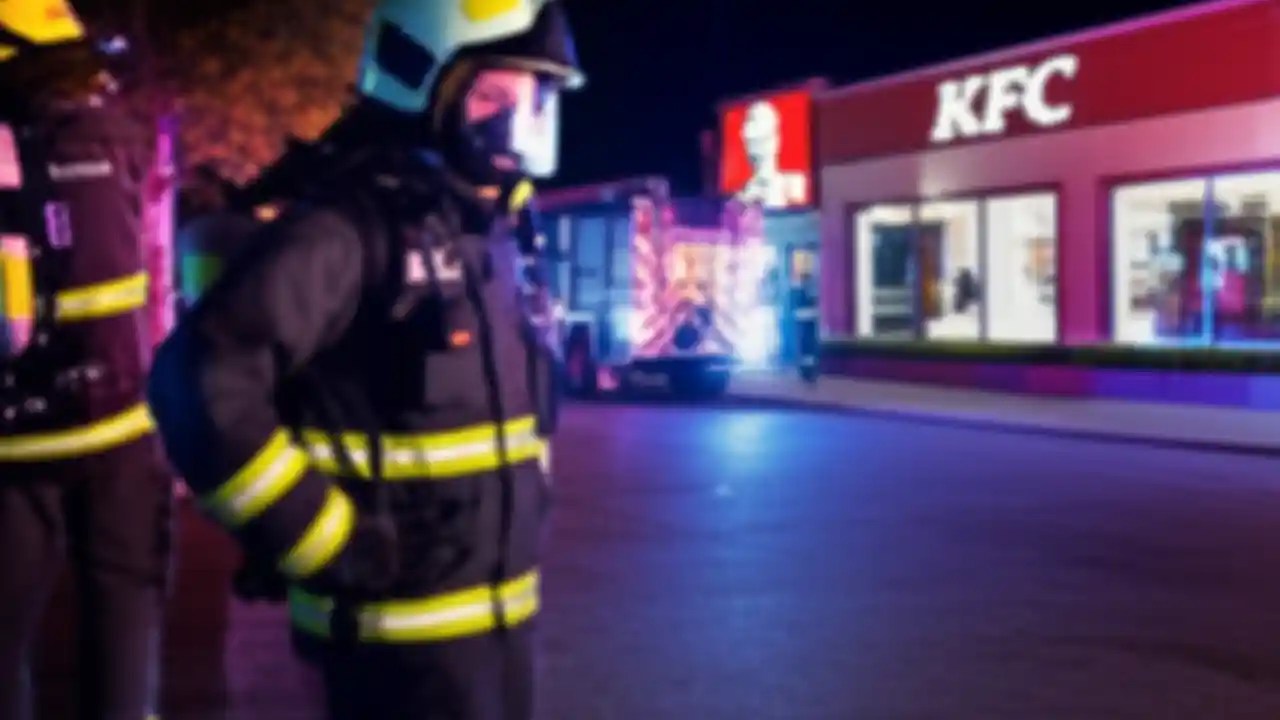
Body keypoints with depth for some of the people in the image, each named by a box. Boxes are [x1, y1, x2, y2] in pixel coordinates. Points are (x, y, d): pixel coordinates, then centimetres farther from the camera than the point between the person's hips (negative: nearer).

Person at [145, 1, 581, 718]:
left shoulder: (486, 233, 10)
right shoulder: (353, 228, -17)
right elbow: (200, 379, -26)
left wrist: (506, 550, 15)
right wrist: (325, 544, -20)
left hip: (500, 612, 9)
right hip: (405, 632, -8)